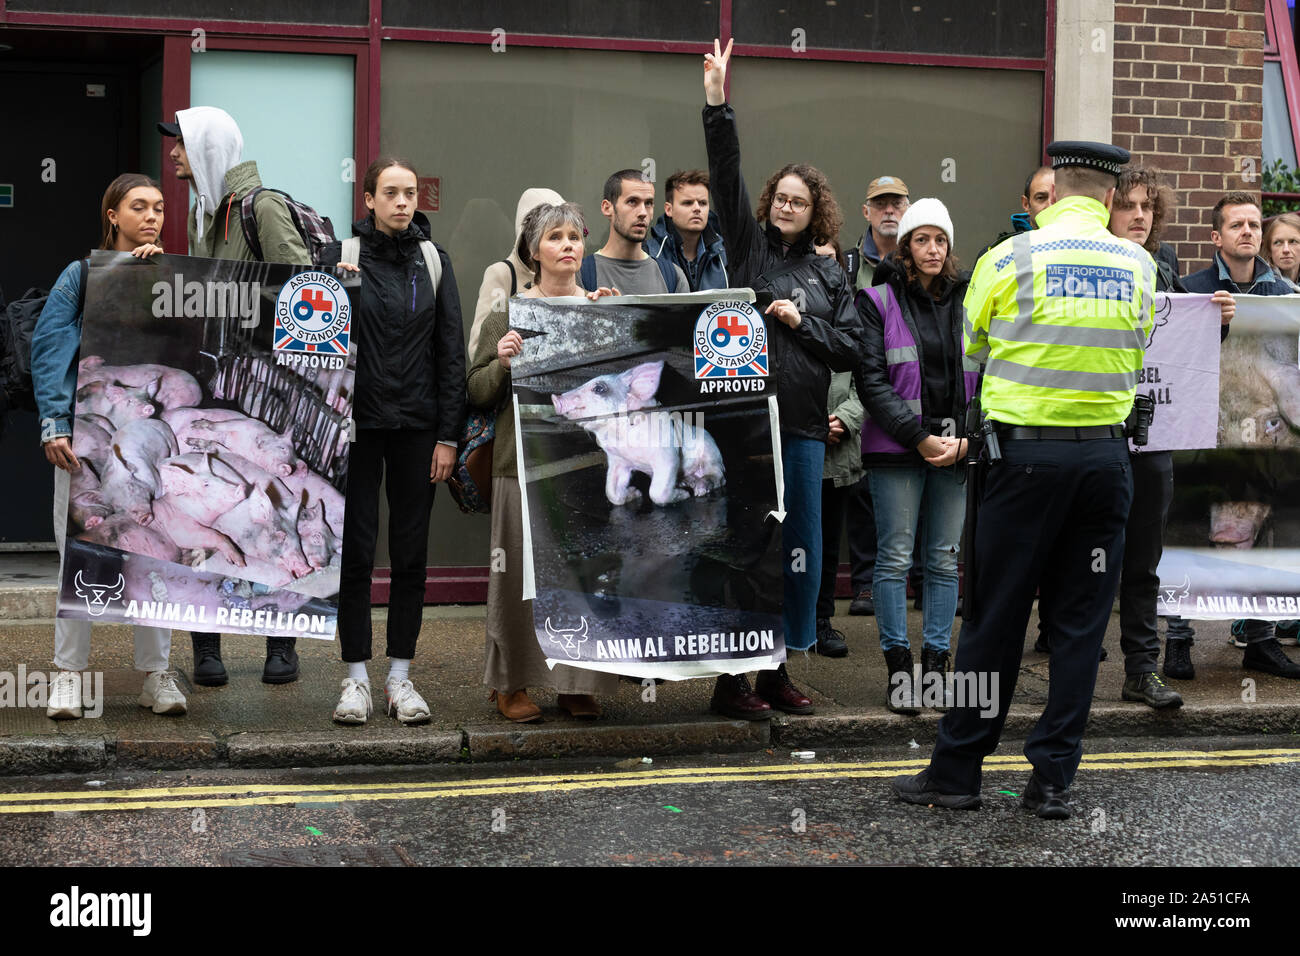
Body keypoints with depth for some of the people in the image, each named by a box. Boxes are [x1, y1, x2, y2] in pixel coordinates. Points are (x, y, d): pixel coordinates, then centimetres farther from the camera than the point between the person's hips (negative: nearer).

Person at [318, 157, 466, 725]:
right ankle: (356, 676, 9)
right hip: (358, 422, -2)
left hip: (417, 424, 2)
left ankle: (400, 675, 14)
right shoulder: (339, 256, 1)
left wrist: (449, 434, 0)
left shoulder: (433, 260, 6)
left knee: (411, 550, 5)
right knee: (355, 549, 0)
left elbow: (451, 352, 5)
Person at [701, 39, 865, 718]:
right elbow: (726, 176, -6)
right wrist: (717, 105, -15)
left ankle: (776, 669, 20)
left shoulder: (828, 276, 14)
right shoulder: (749, 247, 6)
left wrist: (802, 323, -4)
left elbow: (853, 350, 10)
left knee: (800, 548, 8)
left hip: (803, 429, 4)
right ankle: (731, 676, 4)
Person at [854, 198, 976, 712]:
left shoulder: (969, 302, 10)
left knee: (944, 559, 6)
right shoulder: (877, 301, 0)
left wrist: (966, 439, -5)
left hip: (957, 451, 3)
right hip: (896, 448, -3)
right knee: (895, 558, -2)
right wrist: (919, 438, -13)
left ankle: (936, 661, 12)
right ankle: (898, 665, 4)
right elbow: (871, 380, -7)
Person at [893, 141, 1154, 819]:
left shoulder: (1009, 259, -4)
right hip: (1106, 453, 2)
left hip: (1025, 451, -2)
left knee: (994, 616, 4)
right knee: (1082, 620, 7)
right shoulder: (1138, 266, 5)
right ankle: (1053, 780, 9)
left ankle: (956, 771, 11)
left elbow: (968, 353, 7)